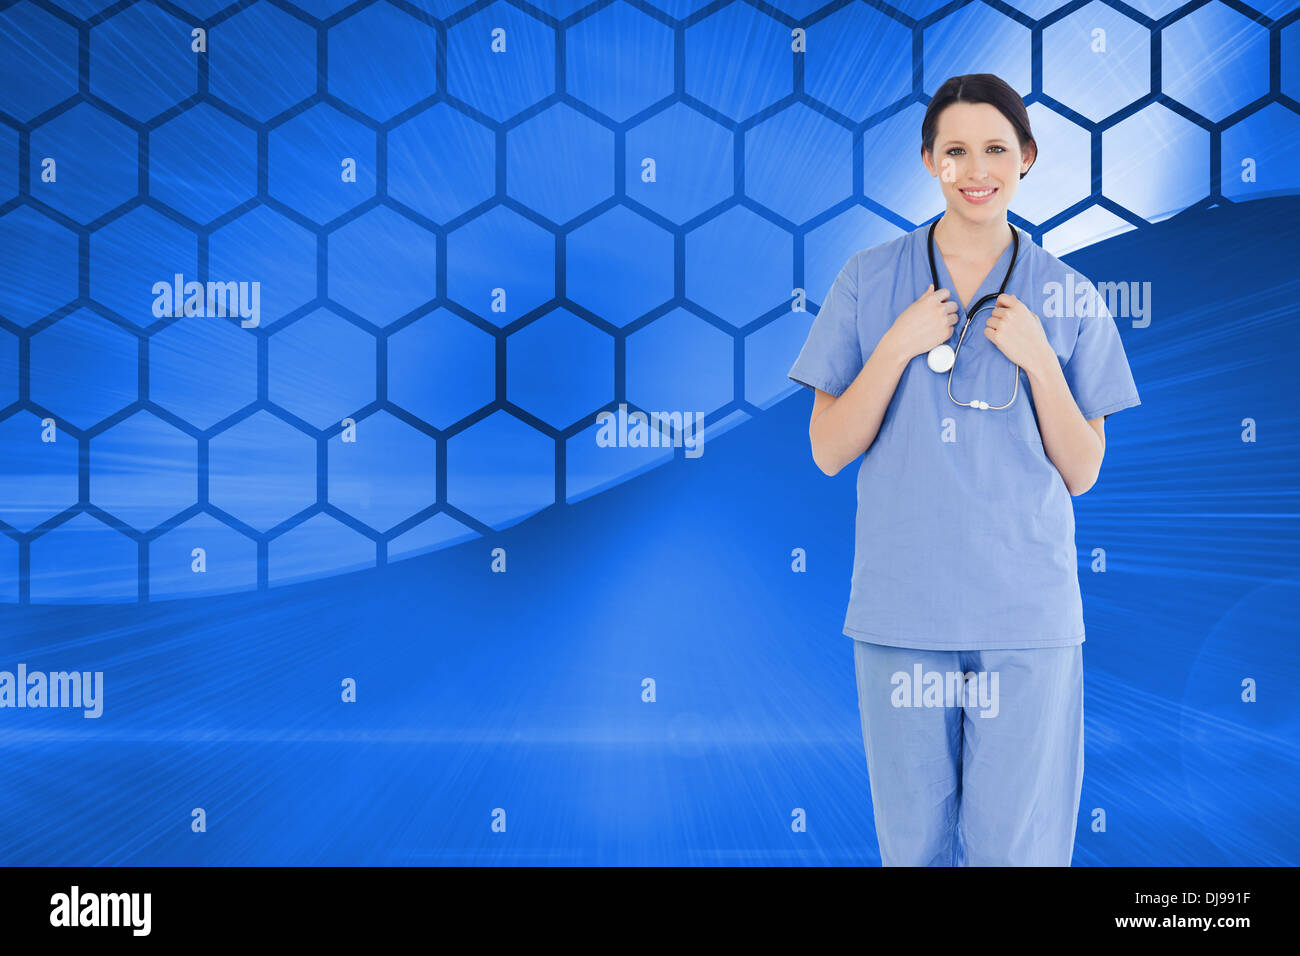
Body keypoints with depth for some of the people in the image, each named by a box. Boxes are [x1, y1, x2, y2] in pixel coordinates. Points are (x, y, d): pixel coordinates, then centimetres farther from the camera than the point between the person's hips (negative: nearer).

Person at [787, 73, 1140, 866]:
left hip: (1028, 616, 0)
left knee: (1018, 845, 5)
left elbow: (1081, 473, 3)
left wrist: (1037, 357, -11)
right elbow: (829, 451, 0)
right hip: (902, 612, 0)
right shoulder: (870, 281, 2)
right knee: (915, 843, 10)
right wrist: (899, 345, -13)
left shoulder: (1069, 298, 3)